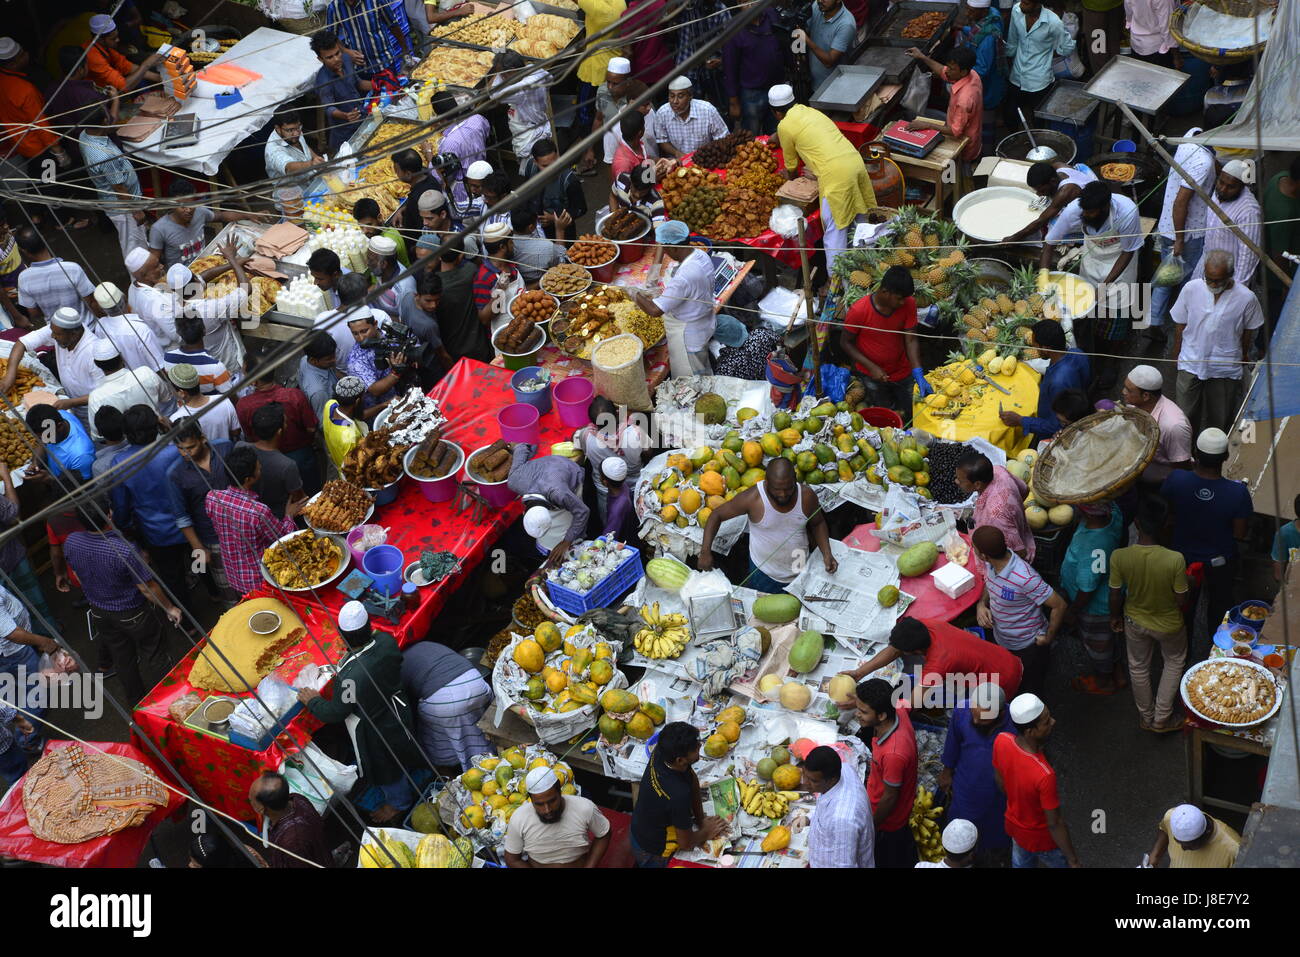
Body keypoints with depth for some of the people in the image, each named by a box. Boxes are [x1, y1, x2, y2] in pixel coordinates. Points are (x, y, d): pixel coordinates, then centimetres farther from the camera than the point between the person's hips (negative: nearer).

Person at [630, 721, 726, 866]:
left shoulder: (660, 753, -22)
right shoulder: (679, 795, -41)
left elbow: (693, 779, -1)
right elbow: (686, 843, -25)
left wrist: (700, 820, 0)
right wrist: (706, 832, -5)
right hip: (653, 854, -6)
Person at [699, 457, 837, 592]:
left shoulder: (806, 495, -16)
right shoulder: (753, 498, -24)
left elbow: (818, 523, 3)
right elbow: (717, 515, -14)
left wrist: (826, 553, -10)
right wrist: (705, 551, -22)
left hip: (800, 573, 3)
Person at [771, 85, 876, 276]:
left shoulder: (784, 126, 2)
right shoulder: (809, 111, 23)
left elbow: (791, 163, 16)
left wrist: (790, 177, 37)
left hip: (835, 174, -8)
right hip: (856, 163, 8)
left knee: (835, 231, 0)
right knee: (858, 222, 19)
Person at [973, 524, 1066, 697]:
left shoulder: (1025, 578, -39)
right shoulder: (990, 565, -16)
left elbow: (1060, 605, -29)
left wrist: (1049, 637, -16)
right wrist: (981, 604, -12)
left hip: (1028, 646, -7)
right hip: (1001, 640, 7)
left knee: (1030, 689, 19)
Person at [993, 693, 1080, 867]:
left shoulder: (1001, 741, -25)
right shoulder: (1045, 775, -43)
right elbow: (1055, 824, -28)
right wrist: (1074, 862, -13)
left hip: (1015, 825, 5)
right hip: (1042, 838, -5)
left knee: (1021, 864, 30)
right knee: (1065, 863, 25)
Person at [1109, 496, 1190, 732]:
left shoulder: (1119, 556, -30)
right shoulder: (1175, 560, -35)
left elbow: (1115, 595, -13)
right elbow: (1181, 600, -19)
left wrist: (1115, 617, 8)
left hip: (1135, 622, 2)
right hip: (1169, 623, -1)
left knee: (1139, 667, 28)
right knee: (1174, 662, 30)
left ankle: (1146, 717, 49)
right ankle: (1162, 719, 39)